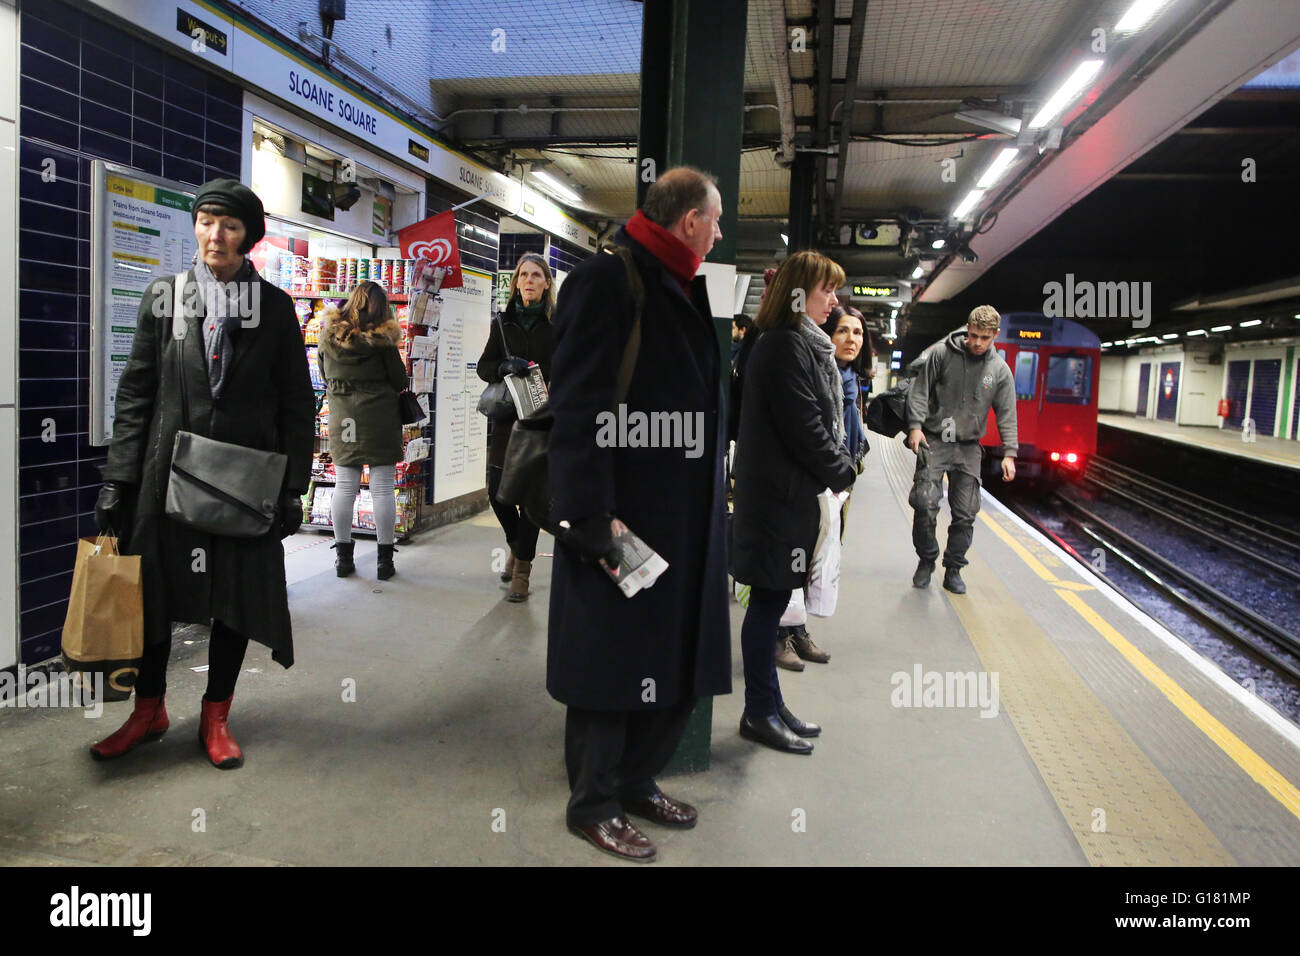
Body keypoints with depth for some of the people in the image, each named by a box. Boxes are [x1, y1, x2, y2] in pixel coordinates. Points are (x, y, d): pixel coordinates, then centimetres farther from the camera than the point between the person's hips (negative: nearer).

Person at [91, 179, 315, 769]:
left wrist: (294, 487, -3)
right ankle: (149, 710, 29)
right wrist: (117, 479, -1)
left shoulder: (274, 306, 1)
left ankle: (216, 716, 24)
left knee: (238, 594, 7)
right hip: (168, 471, 1)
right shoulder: (164, 295, 4)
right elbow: (136, 391, 4)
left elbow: (296, 403, 1)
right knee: (152, 587, 9)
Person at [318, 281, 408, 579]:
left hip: (342, 416, 3)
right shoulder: (381, 338, -8)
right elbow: (400, 381, -3)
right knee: (382, 487, 1)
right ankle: (385, 560, 5)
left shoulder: (329, 334, 3)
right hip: (380, 416, -3)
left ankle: (343, 556, 14)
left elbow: (324, 375, 14)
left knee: (344, 485, 9)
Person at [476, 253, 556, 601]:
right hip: (507, 419, 3)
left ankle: (521, 571, 11)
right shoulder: (503, 322, 10)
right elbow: (484, 366, 7)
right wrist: (506, 367, -13)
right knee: (498, 493, 2)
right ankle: (516, 546, 33)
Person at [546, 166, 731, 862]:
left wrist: (706, 512, 19)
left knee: (681, 665, 16)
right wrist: (595, 518, -24)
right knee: (613, 665, 4)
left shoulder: (682, 286, 15)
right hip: (622, 522, -9)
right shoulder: (607, 281, -13)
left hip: (683, 519, 9)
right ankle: (593, 805, 23)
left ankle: (636, 781, 35)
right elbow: (579, 407, -19)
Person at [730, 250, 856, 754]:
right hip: (780, 492, -10)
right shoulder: (785, 346, -16)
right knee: (769, 601, 0)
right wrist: (841, 473, -7)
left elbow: (823, 419, 18)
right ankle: (760, 713, 13)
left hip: (789, 491, 10)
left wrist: (840, 465, 7)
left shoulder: (805, 344, 16)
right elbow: (804, 426, -19)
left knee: (773, 599, 14)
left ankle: (769, 706, 25)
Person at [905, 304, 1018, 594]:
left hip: (968, 448, 2)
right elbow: (920, 391, 0)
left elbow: (1007, 415, 6)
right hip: (933, 441, -2)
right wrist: (915, 425, -11)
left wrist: (1009, 453, -1)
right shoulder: (941, 353, -4)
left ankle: (953, 570, 17)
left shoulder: (1000, 370, 3)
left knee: (965, 513, 2)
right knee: (925, 502, -13)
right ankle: (926, 560, 9)